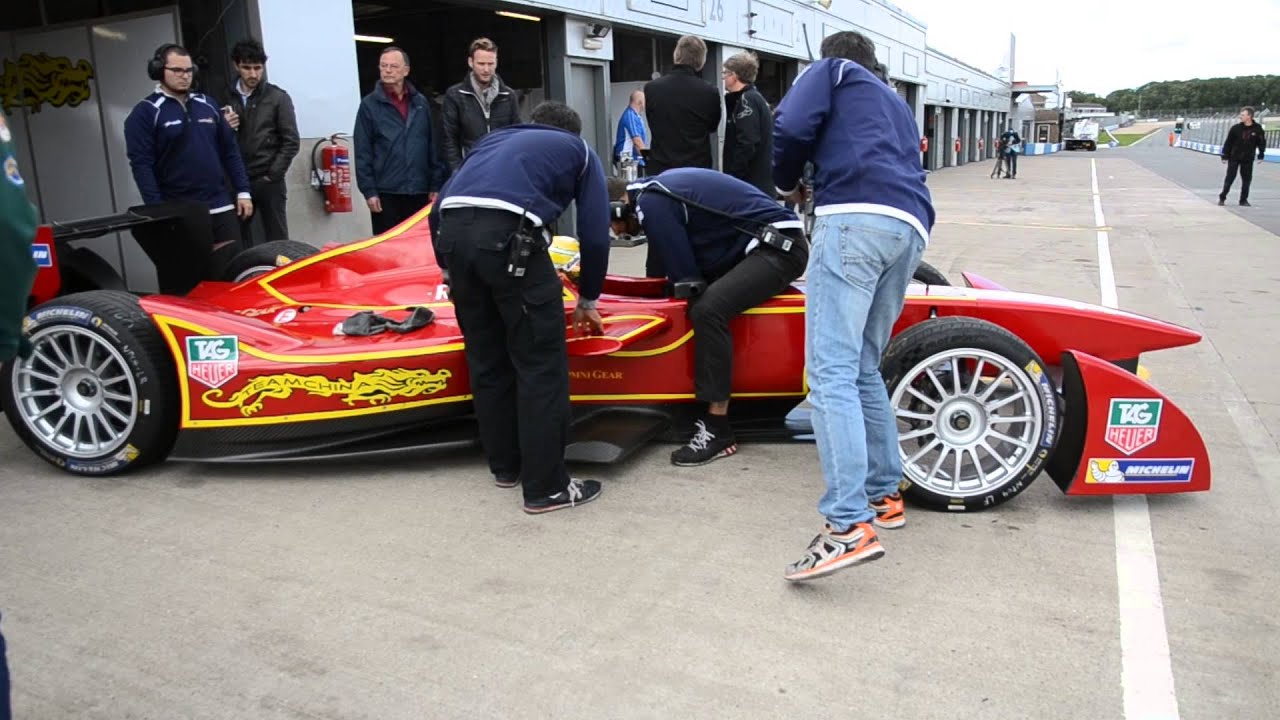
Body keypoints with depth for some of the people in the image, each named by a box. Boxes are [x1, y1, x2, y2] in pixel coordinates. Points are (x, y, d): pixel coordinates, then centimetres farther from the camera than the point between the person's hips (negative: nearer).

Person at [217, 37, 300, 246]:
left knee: (277, 241, 3)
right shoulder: (226, 98, 10)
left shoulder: (278, 98, 1)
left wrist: (272, 175, -9)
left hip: (268, 182, -3)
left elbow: (290, 142, -3)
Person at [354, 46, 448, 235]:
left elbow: (433, 146, 10)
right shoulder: (370, 104, 0)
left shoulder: (421, 102, 9)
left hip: (419, 191, 3)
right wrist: (368, 190, -9)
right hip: (386, 192, -3)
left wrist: (436, 185, 5)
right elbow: (362, 152, -3)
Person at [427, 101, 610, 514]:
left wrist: (449, 269, 36)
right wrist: (588, 299, 28)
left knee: (486, 361, 18)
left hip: (452, 231, 5)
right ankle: (546, 486, 10)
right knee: (542, 365, 5)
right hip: (509, 237, -5)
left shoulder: (495, 139, 36)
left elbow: (438, 209, 26)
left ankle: (505, 465, 32)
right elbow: (594, 234, 16)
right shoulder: (579, 150, 26)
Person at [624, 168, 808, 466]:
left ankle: (717, 430, -23)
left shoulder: (649, 202, -13)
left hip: (778, 247, -11)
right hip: (779, 242, 11)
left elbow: (686, 278, -13)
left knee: (708, 308, -28)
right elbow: (689, 261, 21)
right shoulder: (662, 185, 16)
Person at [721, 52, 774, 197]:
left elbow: (747, 145, -23)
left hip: (750, 183, -10)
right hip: (760, 183, 10)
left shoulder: (746, 100, -13)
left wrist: (732, 177, -18)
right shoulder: (756, 98, 17)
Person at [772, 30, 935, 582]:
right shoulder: (896, 105, 39)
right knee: (861, 370, 17)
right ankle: (884, 494, 20)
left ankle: (849, 527, -25)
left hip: (856, 218, -8)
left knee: (831, 372, -15)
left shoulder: (831, 70, 19)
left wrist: (787, 184, 19)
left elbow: (791, 126, 1)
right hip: (910, 228, 8)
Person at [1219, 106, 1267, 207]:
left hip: (1248, 159, 1)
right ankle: (1222, 198, 9)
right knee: (1229, 179, -1)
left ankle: (1243, 200, 13)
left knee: (1247, 180, 5)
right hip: (1234, 158, -1)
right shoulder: (1236, 128, -7)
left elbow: (1262, 142, 5)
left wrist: (1261, 155, 2)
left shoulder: (1257, 129, -5)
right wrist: (1225, 156, -3)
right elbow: (1228, 142, -2)